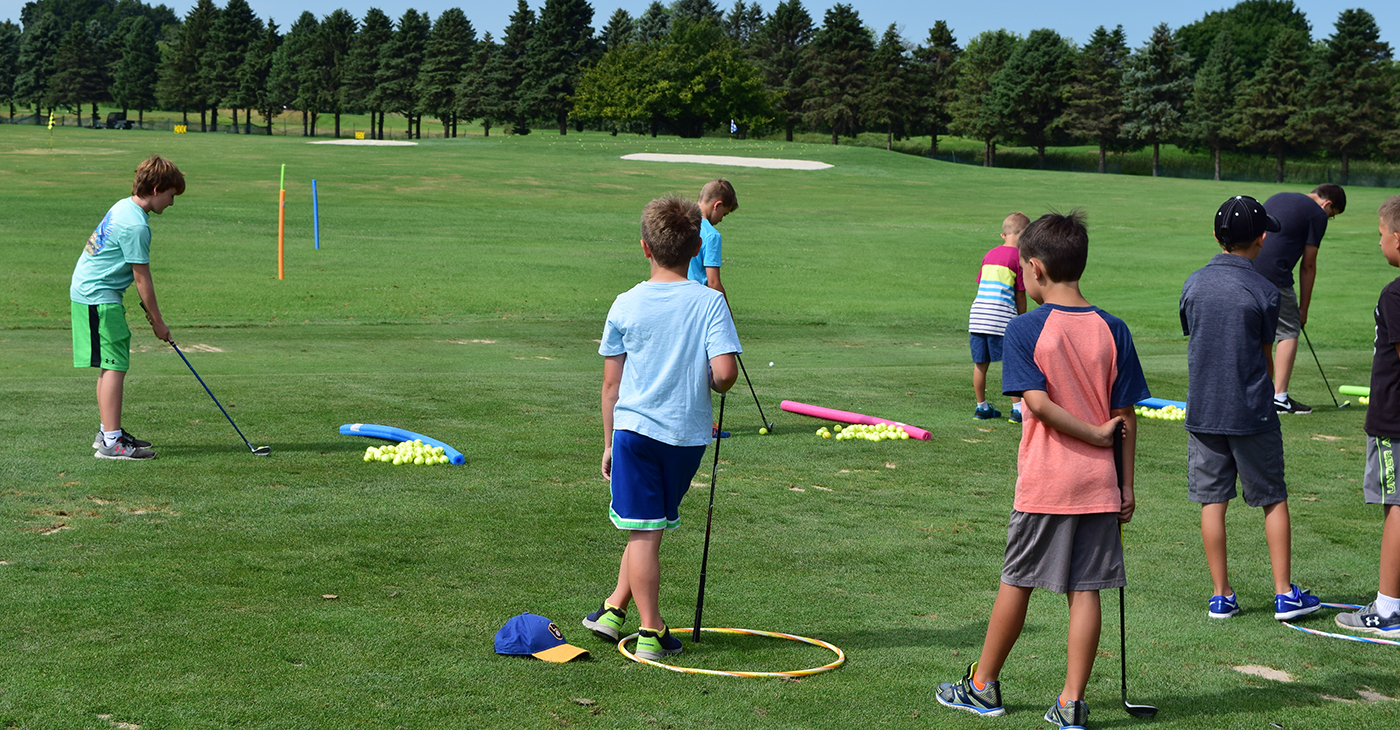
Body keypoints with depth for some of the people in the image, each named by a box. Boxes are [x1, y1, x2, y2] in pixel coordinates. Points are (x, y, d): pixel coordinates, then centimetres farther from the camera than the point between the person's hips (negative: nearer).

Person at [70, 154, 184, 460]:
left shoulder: (123, 206, 11)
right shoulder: (136, 225, -20)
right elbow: (142, 279, -15)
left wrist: (149, 311, 21)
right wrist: (158, 321, -6)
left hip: (88, 290, 11)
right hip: (99, 297, -11)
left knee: (111, 365, 16)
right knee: (114, 366, -11)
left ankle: (108, 431, 25)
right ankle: (111, 442, -14)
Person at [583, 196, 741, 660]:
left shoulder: (626, 305, -2)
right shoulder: (710, 303, -6)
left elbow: (611, 383, 3)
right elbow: (725, 372, -16)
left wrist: (610, 442, 13)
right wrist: (712, 387, 8)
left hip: (634, 427, 0)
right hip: (688, 433, 0)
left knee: (643, 532, 4)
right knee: (649, 528, 17)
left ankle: (651, 629, 7)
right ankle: (615, 609, 23)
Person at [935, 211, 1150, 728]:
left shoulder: (1024, 329, -8)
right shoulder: (1113, 330, 1)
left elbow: (1038, 402, -17)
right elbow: (1127, 417, 1)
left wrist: (1094, 433, -7)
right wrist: (1126, 486, 6)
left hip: (1043, 484, -2)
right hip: (1098, 485, 2)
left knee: (1017, 582, 10)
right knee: (1085, 589, 5)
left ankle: (983, 685, 25)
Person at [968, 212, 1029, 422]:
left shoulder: (990, 254, 18)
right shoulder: (1019, 257, -1)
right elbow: (1020, 295, -2)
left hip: (977, 314, 6)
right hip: (1002, 315, -6)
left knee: (980, 363, 11)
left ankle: (981, 406, 20)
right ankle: (1017, 408, -1)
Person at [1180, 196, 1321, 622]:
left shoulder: (1193, 284, 2)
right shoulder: (1264, 292, -9)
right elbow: (1264, 354, 0)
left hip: (1202, 411, 3)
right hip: (1252, 412, -3)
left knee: (1212, 502, 7)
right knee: (1274, 500, 8)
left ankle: (1221, 596, 10)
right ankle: (1284, 593, 11)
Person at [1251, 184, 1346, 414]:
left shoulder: (1278, 198, 25)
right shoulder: (1317, 214, 2)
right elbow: (1308, 265, 4)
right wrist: (1304, 307, 11)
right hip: (1273, 277, -7)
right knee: (1289, 332, 2)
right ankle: (1279, 397, -3)